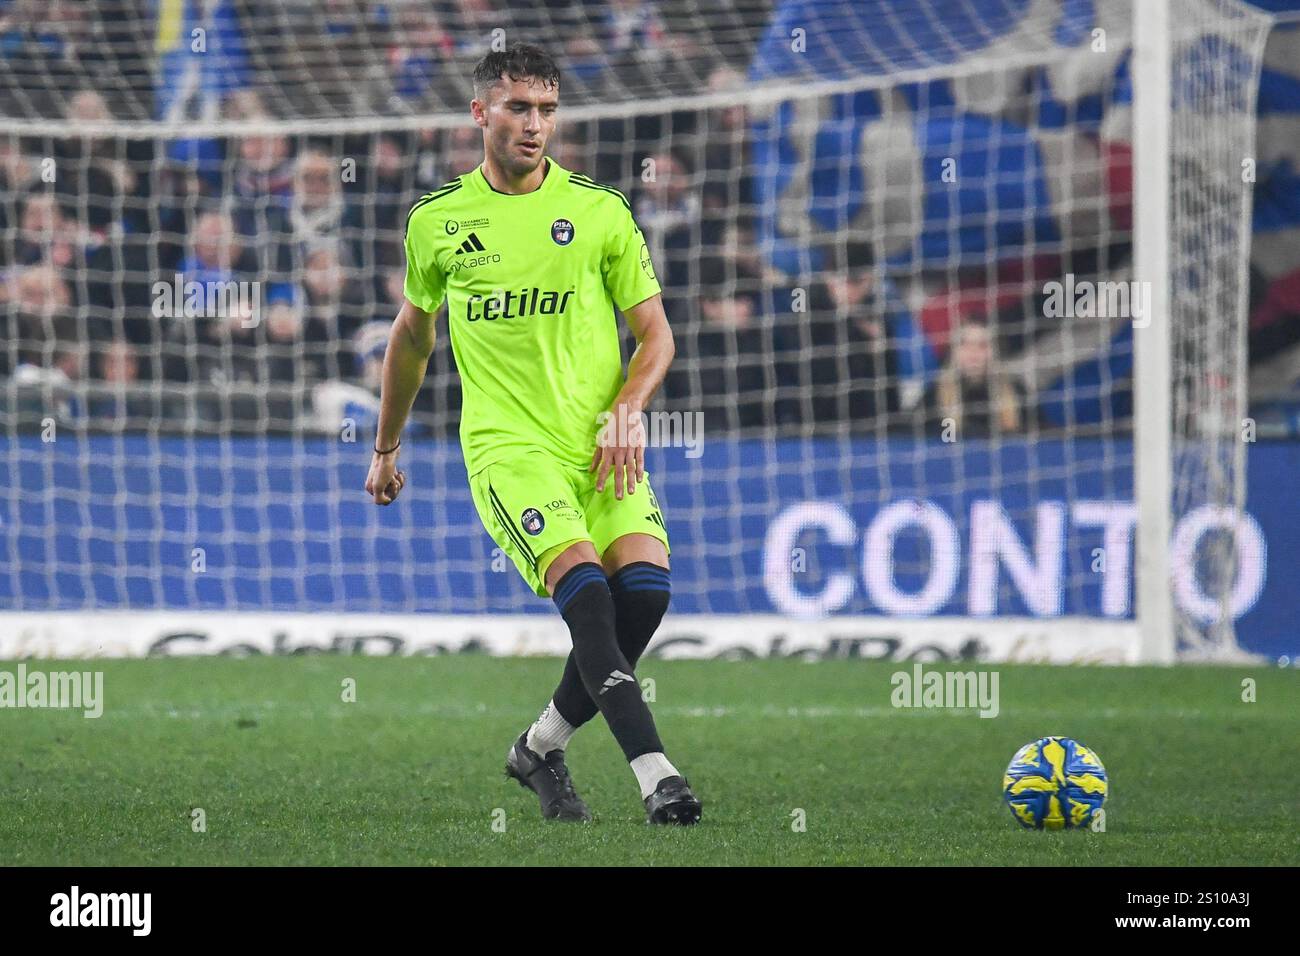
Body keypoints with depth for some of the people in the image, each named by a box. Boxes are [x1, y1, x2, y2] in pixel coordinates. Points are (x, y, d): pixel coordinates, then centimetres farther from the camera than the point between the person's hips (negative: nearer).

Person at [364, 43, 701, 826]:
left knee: (646, 582, -21)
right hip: (507, 446, -2)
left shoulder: (601, 212, 7)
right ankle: (655, 775, -34)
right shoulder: (437, 220, 10)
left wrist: (627, 408, -9)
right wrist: (387, 448, 32)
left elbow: (656, 333, 10)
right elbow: (412, 335, 25)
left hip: (602, 446, 2)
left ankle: (543, 746, 3)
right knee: (581, 578, -27)